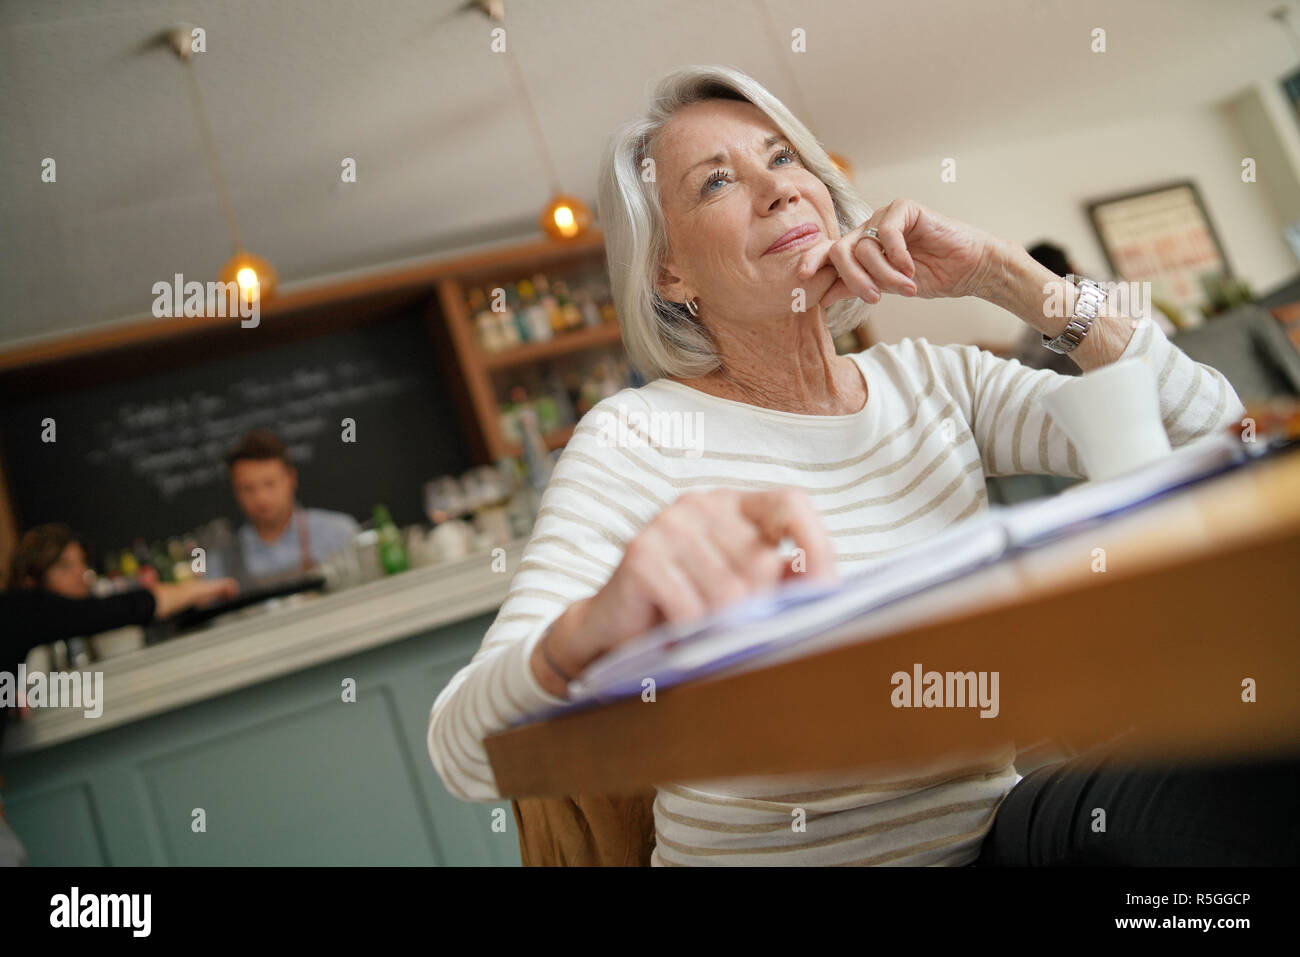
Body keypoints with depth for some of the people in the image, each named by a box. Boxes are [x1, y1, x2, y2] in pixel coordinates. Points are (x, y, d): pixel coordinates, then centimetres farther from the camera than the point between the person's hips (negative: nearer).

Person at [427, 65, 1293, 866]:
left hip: (989, 828, 5)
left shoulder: (930, 383, 5)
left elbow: (1208, 429, -1)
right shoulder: (637, 439, -10)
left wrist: (999, 274, -8)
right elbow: (466, 752, -19)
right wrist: (596, 629, -42)